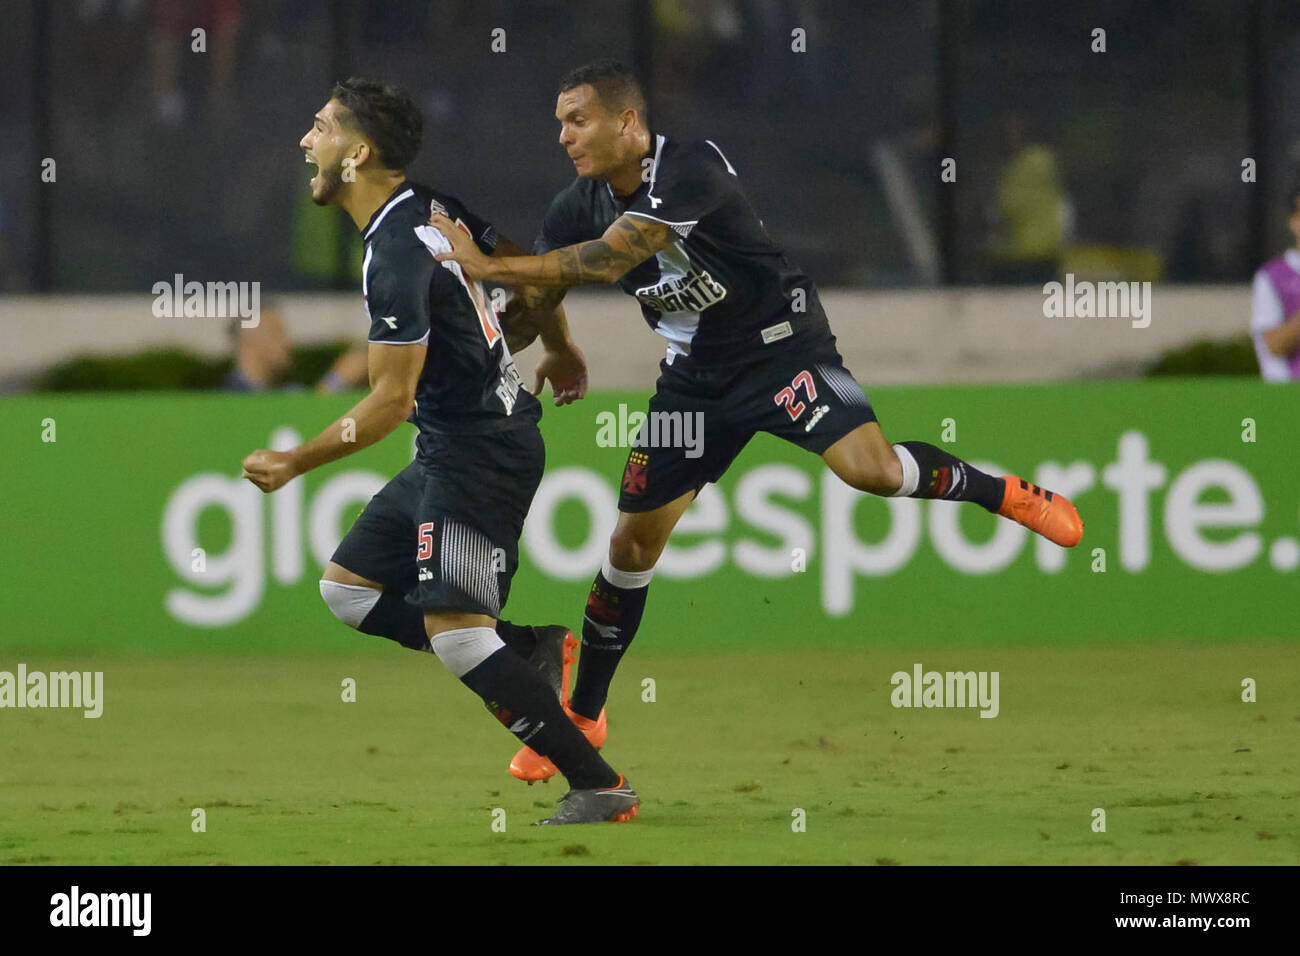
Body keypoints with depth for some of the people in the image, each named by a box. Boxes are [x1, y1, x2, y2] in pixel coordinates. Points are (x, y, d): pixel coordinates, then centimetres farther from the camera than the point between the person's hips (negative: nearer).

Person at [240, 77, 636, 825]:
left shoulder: (396, 252, -22)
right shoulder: (433, 208, 6)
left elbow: (391, 400, -23)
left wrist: (295, 463, -20)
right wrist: (562, 349, 38)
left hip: (480, 454, -10)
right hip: (451, 454, 10)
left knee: (452, 628, -18)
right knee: (349, 587, 12)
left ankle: (601, 787, -16)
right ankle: (524, 653, 8)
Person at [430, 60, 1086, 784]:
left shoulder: (691, 169, -26)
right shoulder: (580, 206, -3)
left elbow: (608, 261, -35)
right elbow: (531, 310, 7)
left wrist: (487, 266, -35)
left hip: (782, 345, -6)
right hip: (696, 375, 6)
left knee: (867, 467, -29)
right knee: (634, 541, 5)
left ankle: (1004, 493, -1)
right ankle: (584, 717, 19)